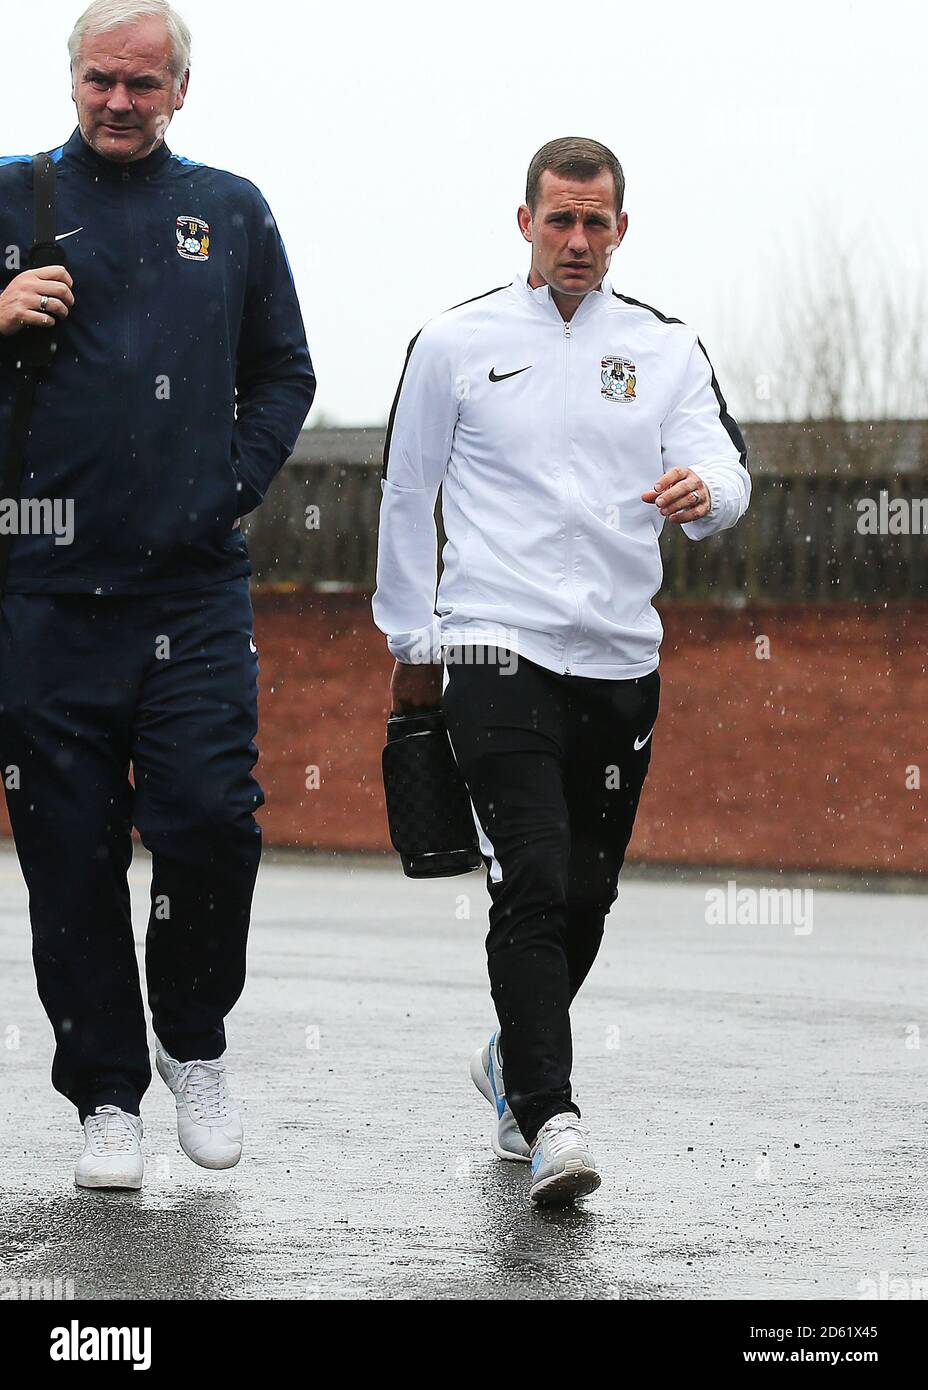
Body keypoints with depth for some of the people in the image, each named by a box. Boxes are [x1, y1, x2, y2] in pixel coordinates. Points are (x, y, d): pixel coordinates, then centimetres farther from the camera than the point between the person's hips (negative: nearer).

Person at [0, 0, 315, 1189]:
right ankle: (106, 1099, 11)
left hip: (195, 587, 1)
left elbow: (283, 370, 21)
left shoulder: (230, 213, 13)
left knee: (210, 821, -10)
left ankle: (195, 1044, 14)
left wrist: (237, 482, 6)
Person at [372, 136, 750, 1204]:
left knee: (587, 895, 11)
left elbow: (724, 471, 0)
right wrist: (411, 644, 10)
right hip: (495, 647, -4)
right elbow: (405, 494, 10)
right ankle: (548, 1119, -20)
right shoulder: (456, 344, 3)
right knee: (533, 885, -16)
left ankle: (515, 1062, 35)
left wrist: (702, 491, -25)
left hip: (621, 660, 4)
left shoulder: (667, 349, 10)